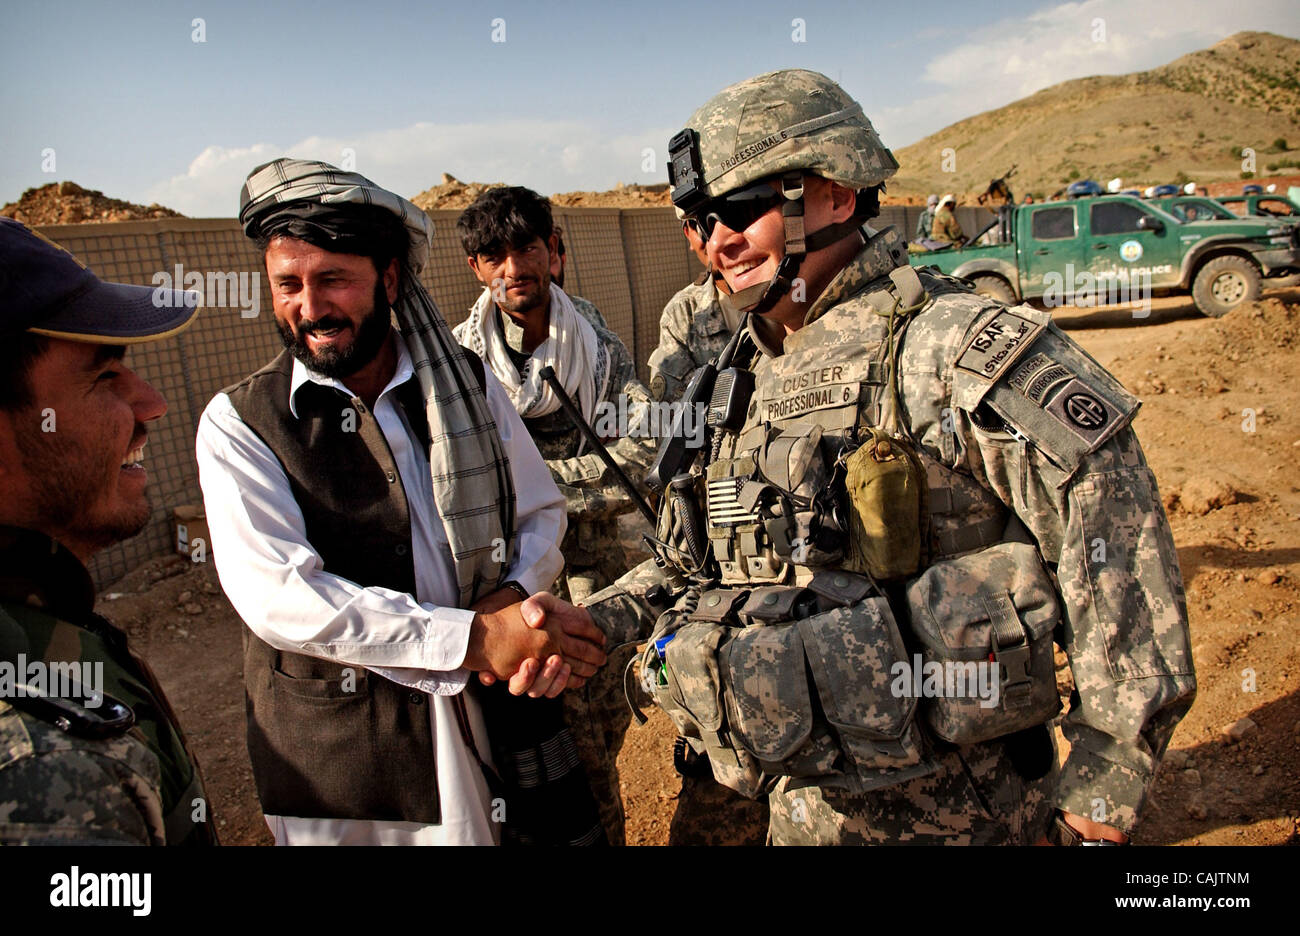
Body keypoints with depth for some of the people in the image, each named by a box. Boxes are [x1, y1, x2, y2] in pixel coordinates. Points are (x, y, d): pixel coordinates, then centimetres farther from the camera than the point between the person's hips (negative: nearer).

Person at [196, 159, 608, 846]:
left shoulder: (469, 386, 3)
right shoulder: (238, 423, -8)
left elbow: (541, 512, 11)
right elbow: (277, 597, -19)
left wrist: (514, 595, -12)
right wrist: (474, 639, -24)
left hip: (492, 712, 3)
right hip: (334, 750, -2)